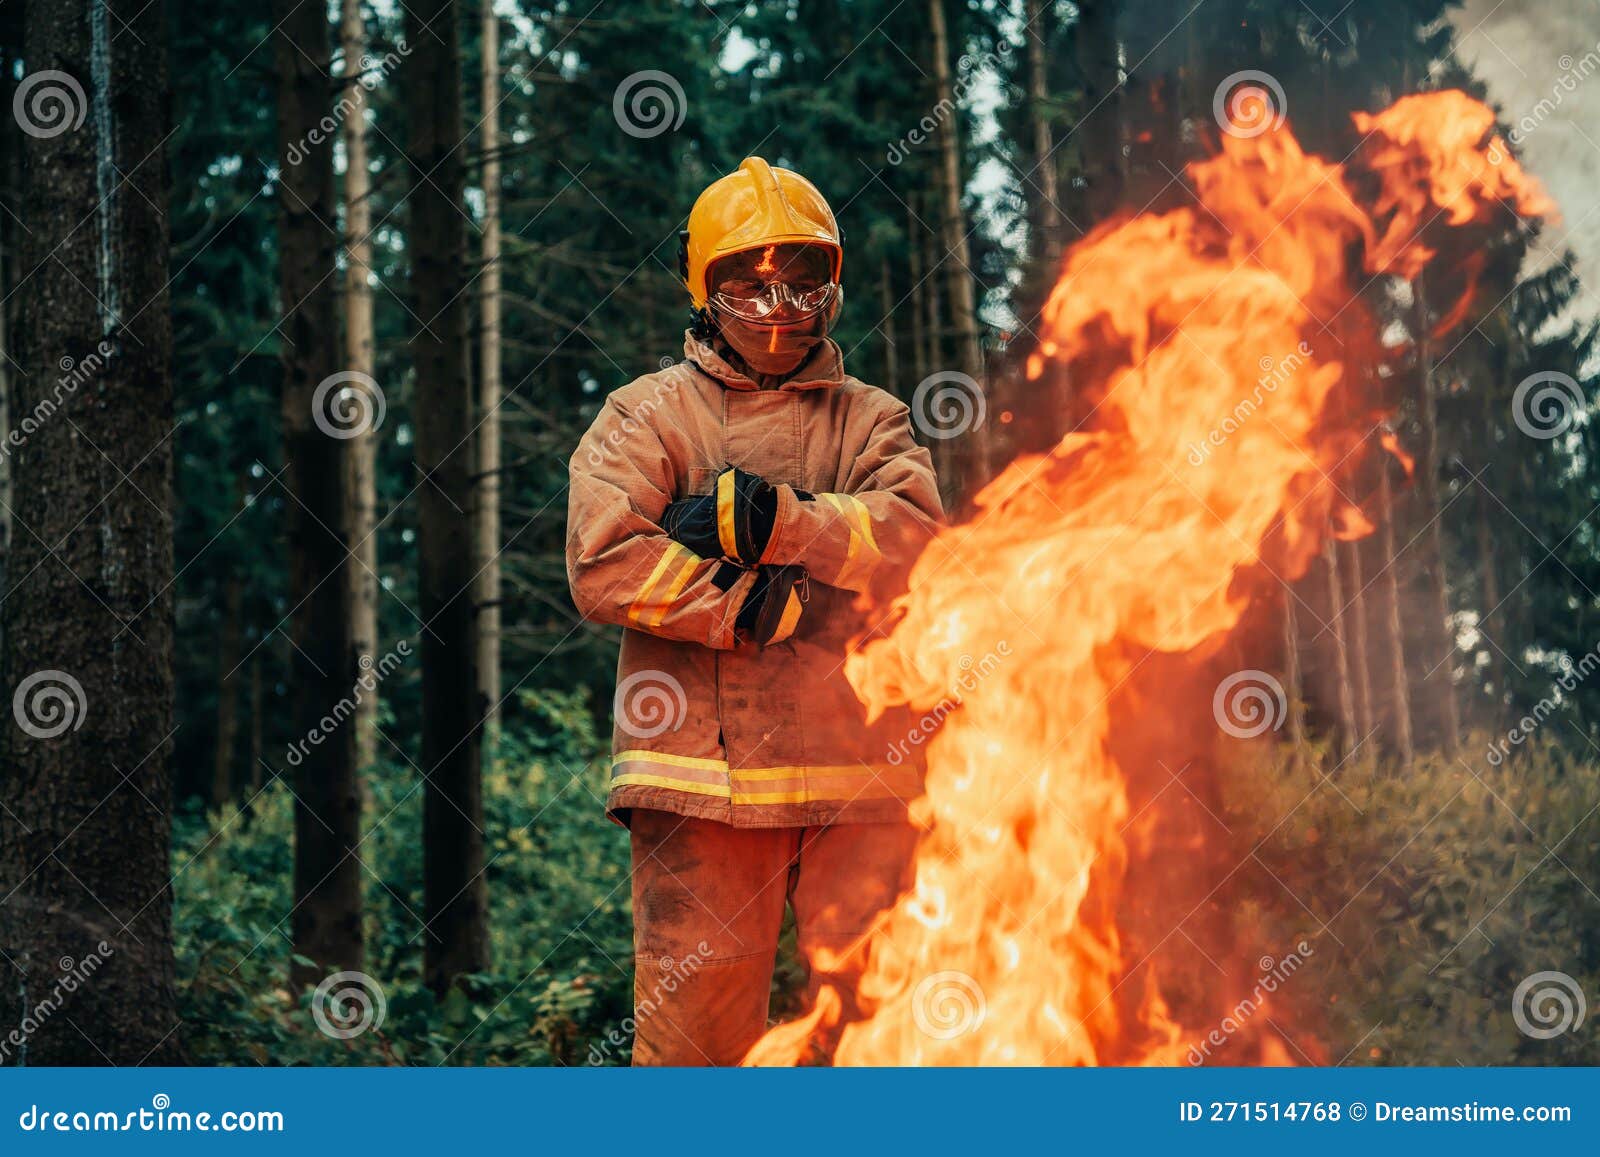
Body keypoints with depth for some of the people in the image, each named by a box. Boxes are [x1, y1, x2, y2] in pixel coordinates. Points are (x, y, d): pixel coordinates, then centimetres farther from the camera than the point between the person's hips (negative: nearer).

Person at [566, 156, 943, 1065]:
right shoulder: (648, 415, 8)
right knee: (693, 1033, -1)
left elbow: (917, 540, -5)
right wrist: (768, 611, -12)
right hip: (704, 780, -2)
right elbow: (604, 567, -7)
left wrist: (764, 520, -15)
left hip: (859, 782, 2)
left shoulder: (871, 420, 15)